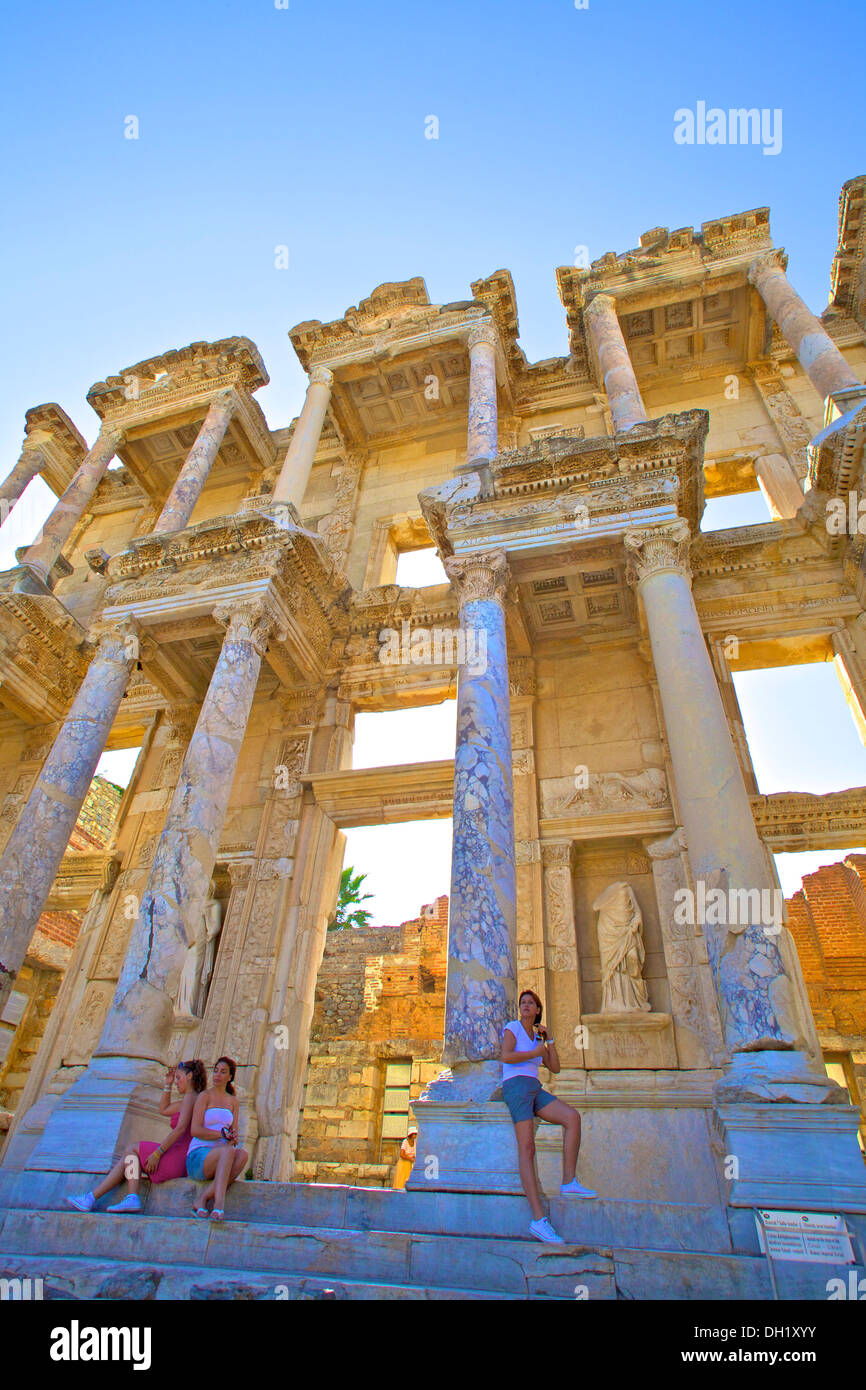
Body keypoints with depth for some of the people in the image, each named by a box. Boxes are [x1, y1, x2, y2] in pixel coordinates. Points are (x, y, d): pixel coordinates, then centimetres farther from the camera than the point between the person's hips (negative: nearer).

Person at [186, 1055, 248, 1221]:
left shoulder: (233, 1101, 16)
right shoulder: (205, 1096, 2)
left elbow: (234, 1131, 11)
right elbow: (195, 1130, -8)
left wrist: (234, 1137, -14)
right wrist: (223, 1134, -18)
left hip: (218, 1161, 4)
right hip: (197, 1157, -4)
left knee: (243, 1154, -30)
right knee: (228, 1150, -36)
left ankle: (204, 1199, -27)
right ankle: (219, 1203, -43)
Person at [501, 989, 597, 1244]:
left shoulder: (537, 1038, 22)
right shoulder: (512, 1028, 2)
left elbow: (555, 1068, 17)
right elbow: (506, 1056, -16)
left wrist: (549, 1039, 9)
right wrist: (536, 1053, -7)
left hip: (534, 1091, 7)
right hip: (515, 1087, -7)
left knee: (572, 1117, -16)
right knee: (527, 1148, -19)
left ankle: (569, 1182, -13)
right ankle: (538, 1220, -24)